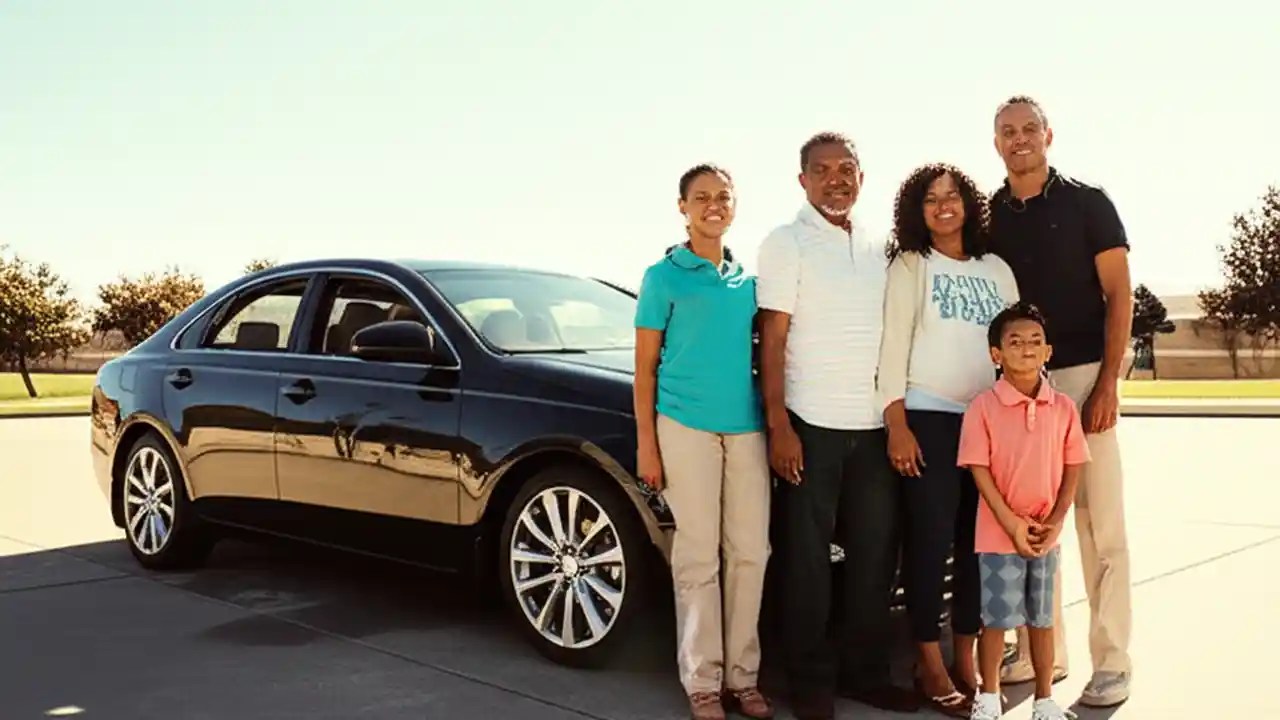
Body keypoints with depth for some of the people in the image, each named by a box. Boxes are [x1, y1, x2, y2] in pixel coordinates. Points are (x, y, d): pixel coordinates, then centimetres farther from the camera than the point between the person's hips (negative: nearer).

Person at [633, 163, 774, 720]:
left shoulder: (748, 278, 13)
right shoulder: (664, 276, 2)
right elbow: (645, 366, 1)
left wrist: (774, 424, 9)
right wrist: (646, 443, -5)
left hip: (746, 426, 4)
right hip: (685, 424, -4)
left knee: (750, 551, 4)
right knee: (698, 554, -1)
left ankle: (743, 675, 15)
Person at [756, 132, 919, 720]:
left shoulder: (877, 248, 13)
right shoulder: (786, 243, -2)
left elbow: (892, 335, 16)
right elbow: (772, 341, -7)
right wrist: (779, 426, -13)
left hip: (873, 426, 5)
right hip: (812, 425, -5)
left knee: (876, 552, 9)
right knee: (807, 557, 3)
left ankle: (865, 671, 22)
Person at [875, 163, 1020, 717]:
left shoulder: (997, 269, 15)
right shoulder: (909, 266, 3)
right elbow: (893, 344, -5)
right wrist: (897, 425, -14)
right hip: (929, 419, -4)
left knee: (980, 542, 6)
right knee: (930, 541, -3)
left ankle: (966, 659, 17)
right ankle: (930, 666, 7)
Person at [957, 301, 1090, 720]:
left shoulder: (1063, 407, 1)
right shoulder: (983, 407, -9)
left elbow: (1072, 468, 4)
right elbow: (979, 470, -10)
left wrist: (1057, 521, -6)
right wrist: (1011, 523, -14)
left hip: (1045, 532, 3)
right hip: (999, 532, -3)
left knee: (1042, 618, 13)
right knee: (996, 617, 4)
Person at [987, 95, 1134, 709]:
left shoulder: (1088, 203, 2)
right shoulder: (988, 215, 10)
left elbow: (1118, 295, -2)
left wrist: (1108, 383, -11)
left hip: (1081, 375, -3)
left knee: (1100, 524, -2)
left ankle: (1112, 662, 6)